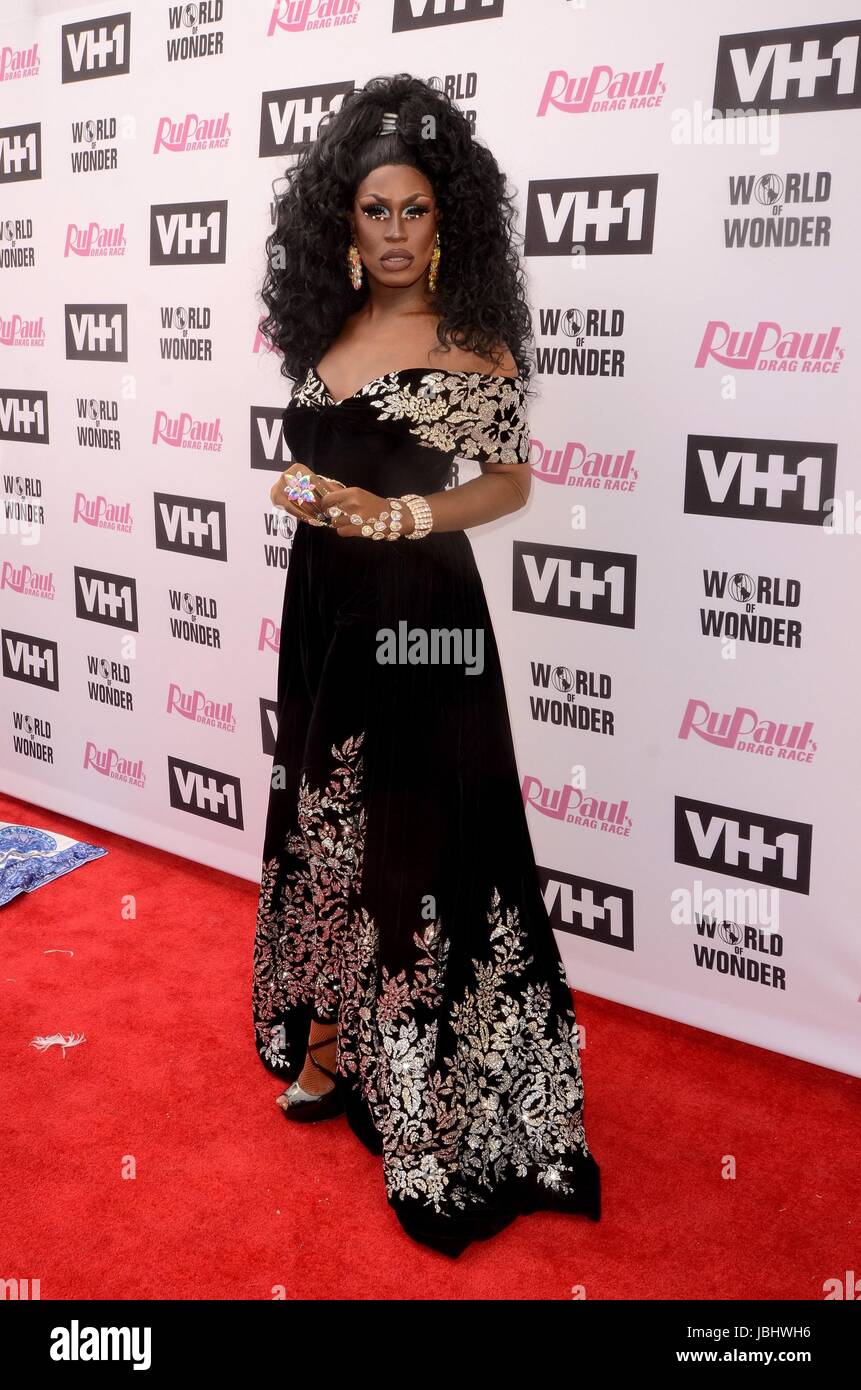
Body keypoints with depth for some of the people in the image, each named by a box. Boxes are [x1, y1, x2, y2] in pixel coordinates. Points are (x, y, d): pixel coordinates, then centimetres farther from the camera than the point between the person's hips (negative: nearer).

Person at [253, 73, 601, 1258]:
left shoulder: (472, 340, -6)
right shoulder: (326, 329, 10)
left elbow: (512, 482, -5)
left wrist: (411, 514, -19)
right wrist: (295, 487, -1)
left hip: (420, 612, -6)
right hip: (324, 603, 6)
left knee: (419, 836, -1)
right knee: (326, 824, 13)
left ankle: (433, 1082, 14)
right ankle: (329, 1038, 31)